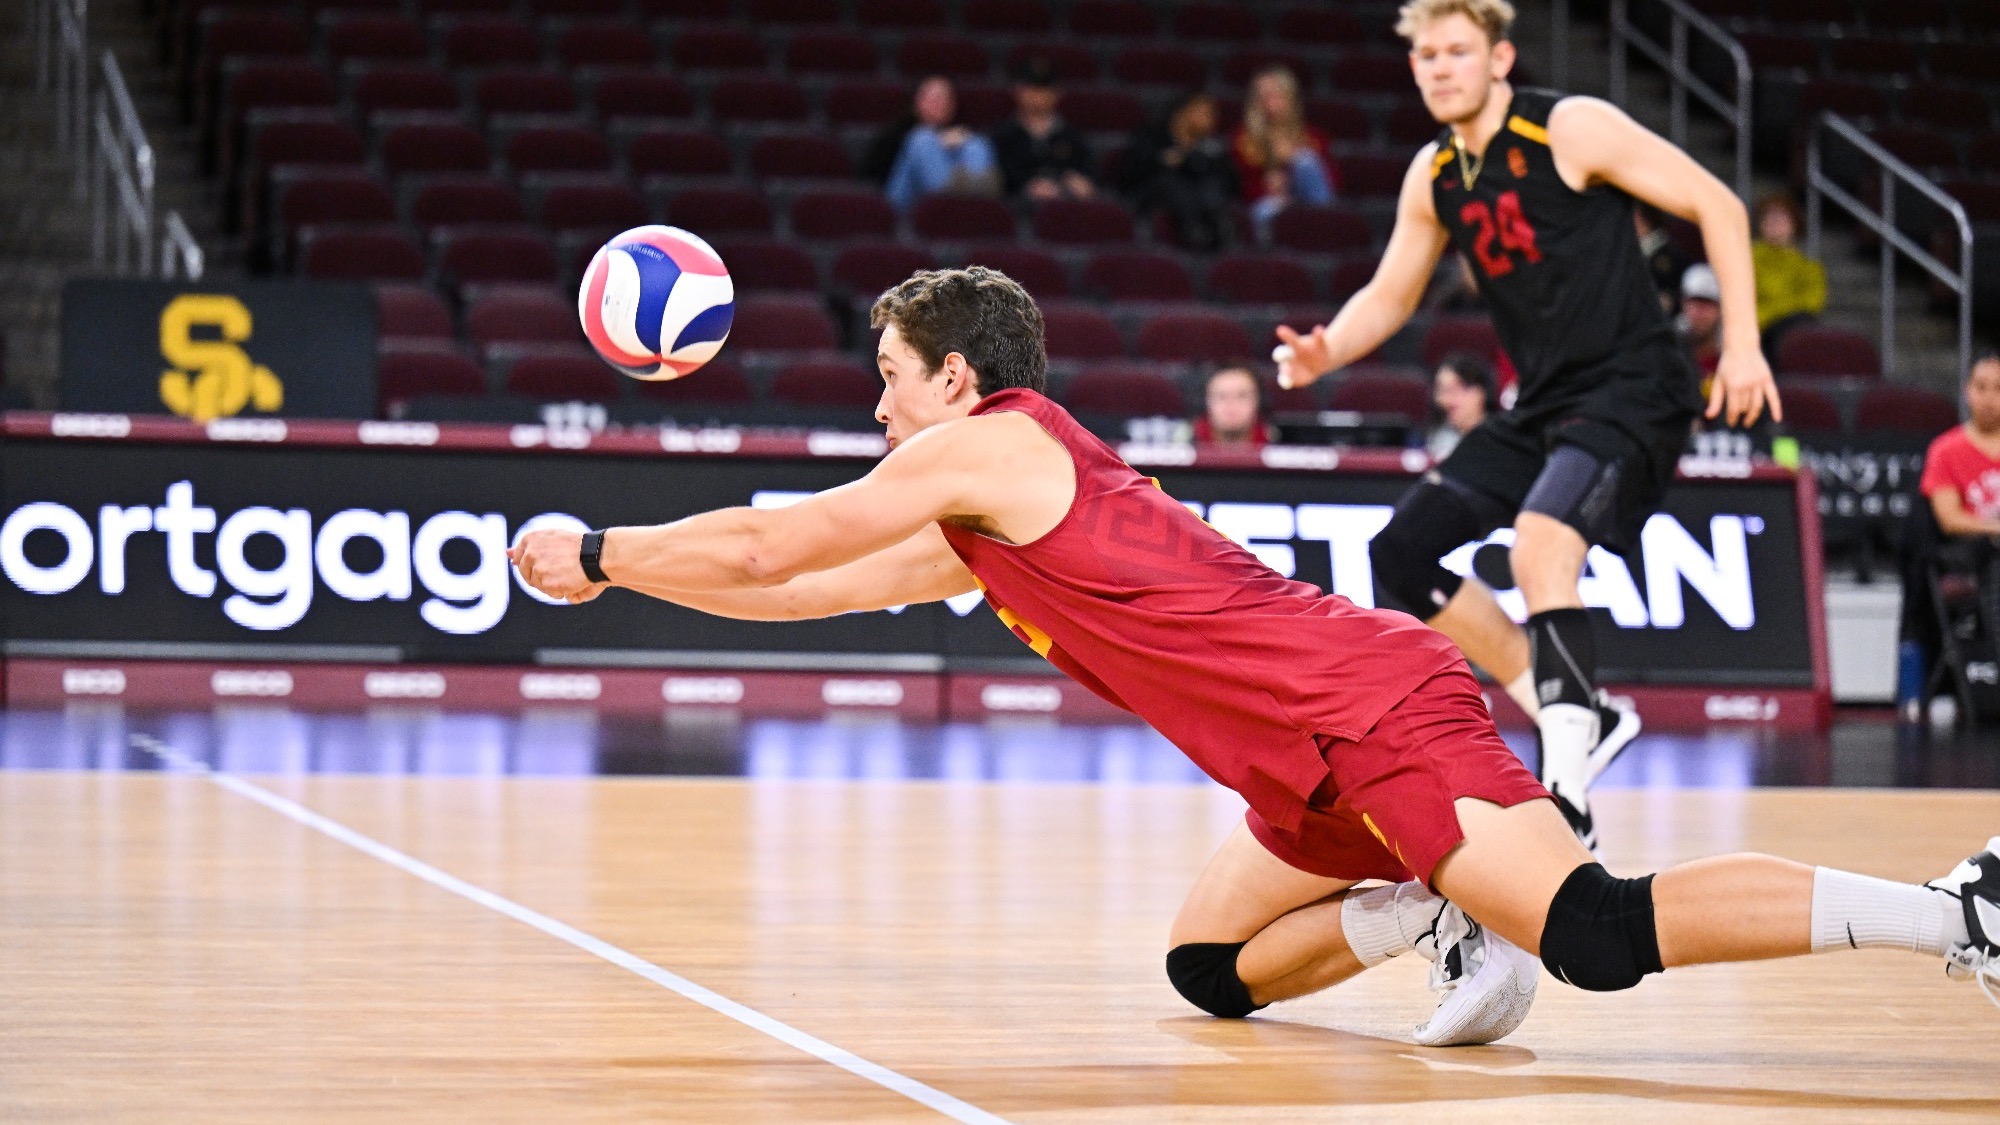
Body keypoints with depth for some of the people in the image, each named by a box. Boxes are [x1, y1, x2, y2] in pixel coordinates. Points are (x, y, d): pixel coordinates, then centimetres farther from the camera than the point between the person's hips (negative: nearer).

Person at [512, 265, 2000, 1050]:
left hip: (1376, 709, -10)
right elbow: (802, 590, 35)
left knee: (1599, 934, -24)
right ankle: (1435, 914, 2)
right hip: (1325, 763, 10)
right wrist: (625, 574, 36)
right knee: (1210, 967, 21)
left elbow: (761, 547, 4)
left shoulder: (987, 444, 0)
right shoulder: (987, 534, 26)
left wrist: (596, 553, 17)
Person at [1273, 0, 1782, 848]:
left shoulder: (1572, 128, -12)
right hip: (1540, 403, 8)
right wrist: (1326, 352, -2)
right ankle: (1578, 718, 11)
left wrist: (1741, 343, -14)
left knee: (1539, 542, -32)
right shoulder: (1433, 176, 8)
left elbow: (1715, 205, -9)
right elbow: (1389, 297, 20)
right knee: (1401, 553, 4)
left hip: (1633, 388, -8)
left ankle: (1566, 795, -31)